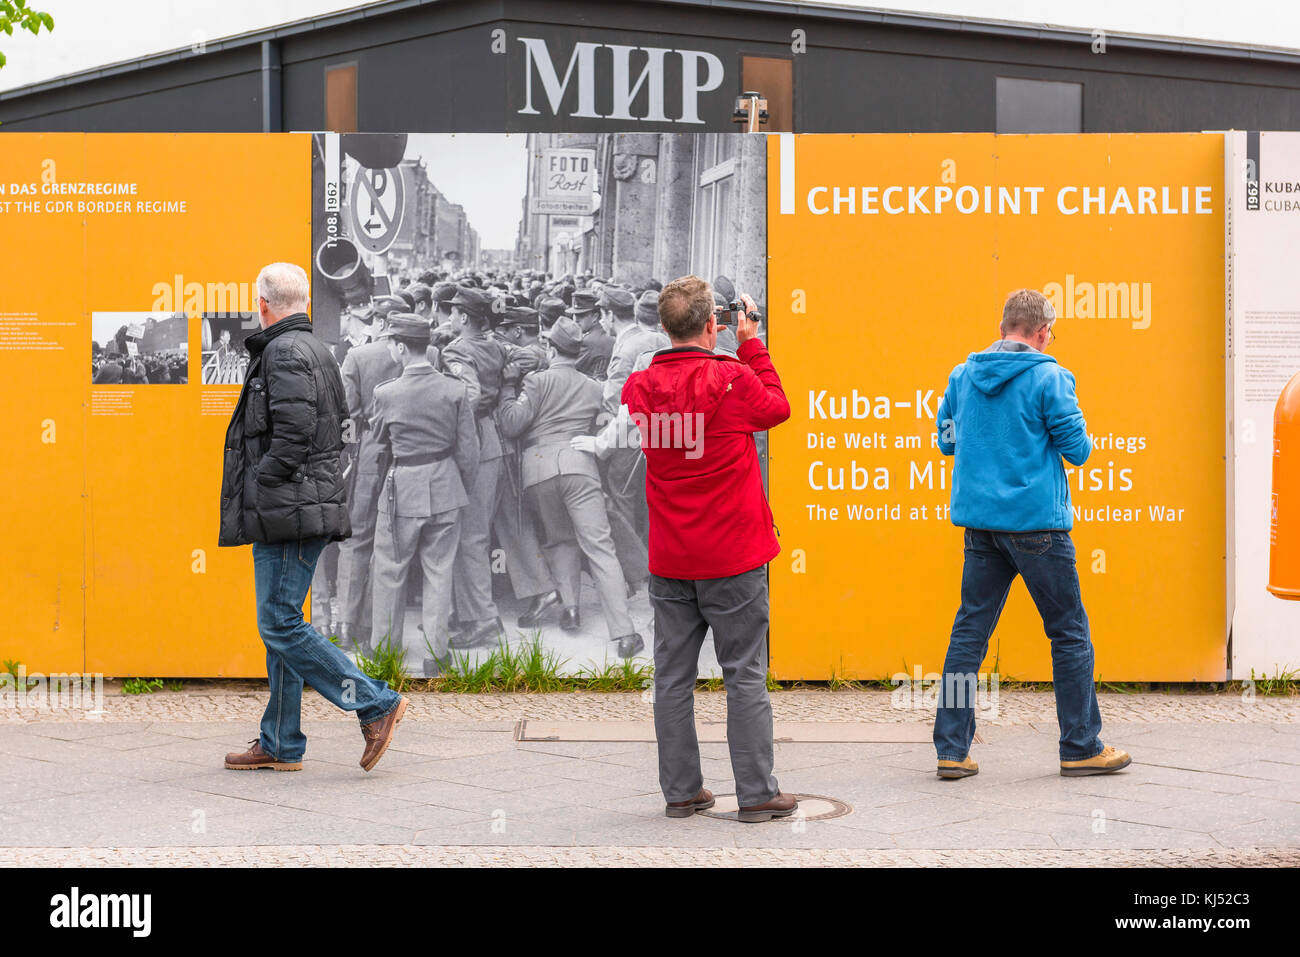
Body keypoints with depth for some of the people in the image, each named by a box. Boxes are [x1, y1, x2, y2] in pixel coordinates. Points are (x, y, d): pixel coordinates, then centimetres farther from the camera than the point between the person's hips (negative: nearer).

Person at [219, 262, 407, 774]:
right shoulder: (317, 351, 18)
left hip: (288, 513, -10)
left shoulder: (285, 353, -12)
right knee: (280, 626, 12)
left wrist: (253, 492, -13)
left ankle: (376, 704, -6)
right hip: (298, 514, 10)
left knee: (281, 626, -8)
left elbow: (292, 438, -22)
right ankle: (281, 745, 17)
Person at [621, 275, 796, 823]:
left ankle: (681, 791, 13)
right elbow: (778, 408, 7)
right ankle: (757, 794, 6)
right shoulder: (732, 381, -12)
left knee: (673, 677, 9)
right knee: (745, 676, 3)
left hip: (668, 562, 4)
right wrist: (750, 344, 13)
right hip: (732, 559, -3)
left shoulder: (638, 389, -1)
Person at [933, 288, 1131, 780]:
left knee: (970, 630, 8)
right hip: (1037, 521, -5)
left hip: (979, 520, 5)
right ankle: (1081, 747, 12)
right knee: (1069, 632, 7)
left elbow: (946, 440, 16)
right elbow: (1078, 449, -8)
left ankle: (952, 749, 6)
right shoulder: (1048, 378, -10)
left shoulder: (962, 375, 7)